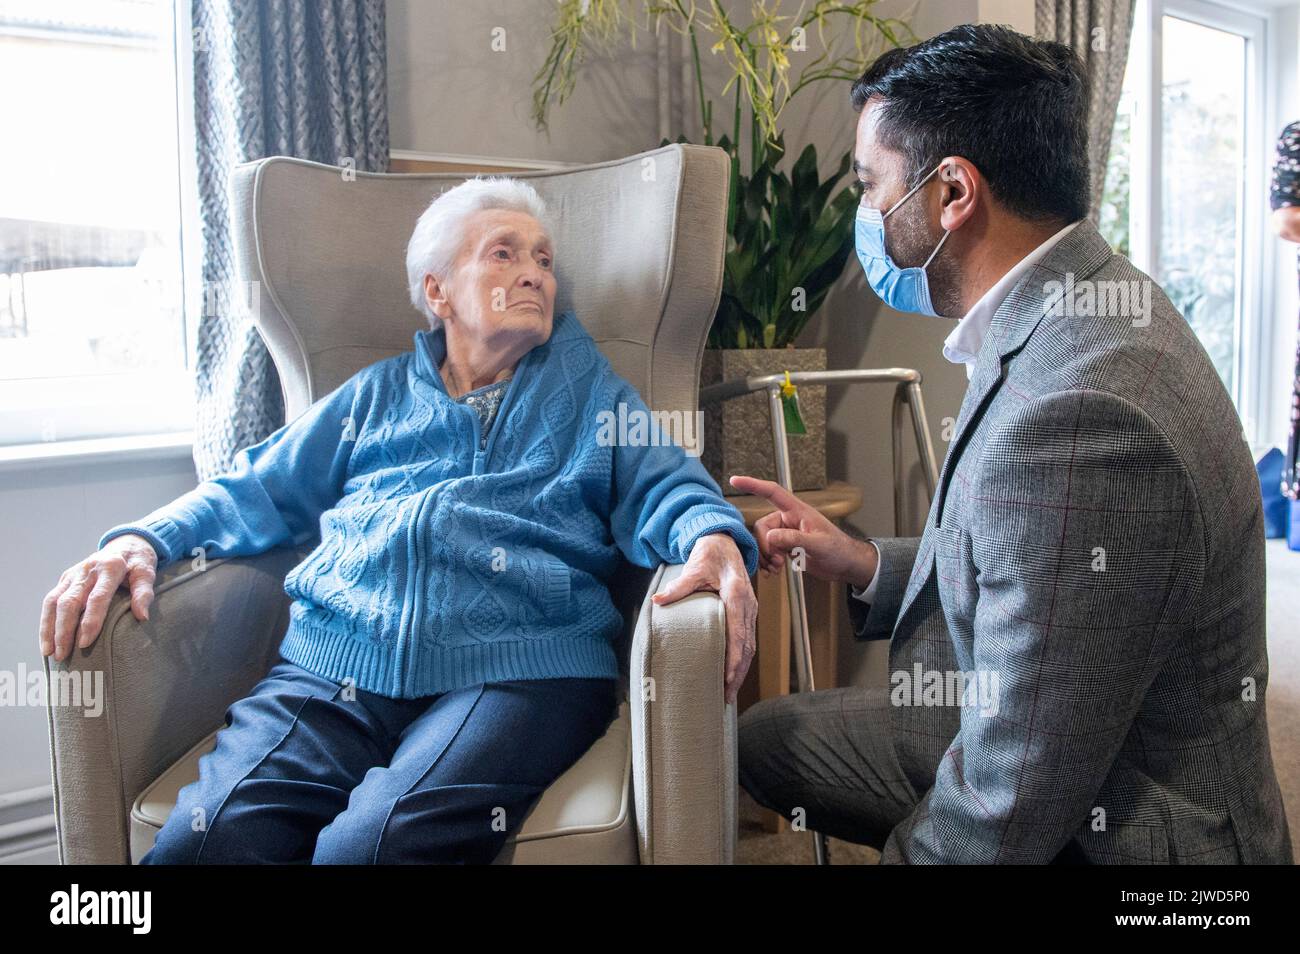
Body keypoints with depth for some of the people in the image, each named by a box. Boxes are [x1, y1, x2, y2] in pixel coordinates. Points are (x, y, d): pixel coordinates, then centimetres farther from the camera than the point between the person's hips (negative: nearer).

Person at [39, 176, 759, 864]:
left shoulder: (589, 391, 23)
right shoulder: (376, 394, 27)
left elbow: (661, 486, 9)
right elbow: (259, 492, 24)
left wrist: (714, 539, -16)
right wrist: (140, 542, 5)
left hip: (517, 665, -2)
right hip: (334, 659, 2)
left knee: (376, 842, -31)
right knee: (206, 835, -26)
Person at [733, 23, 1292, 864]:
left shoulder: (1073, 420, -34)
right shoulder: (1090, 315, -2)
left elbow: (1011, 809, -27)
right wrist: (866, 565, 3)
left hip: (1115, 836, -8)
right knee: (767, 737, 14)